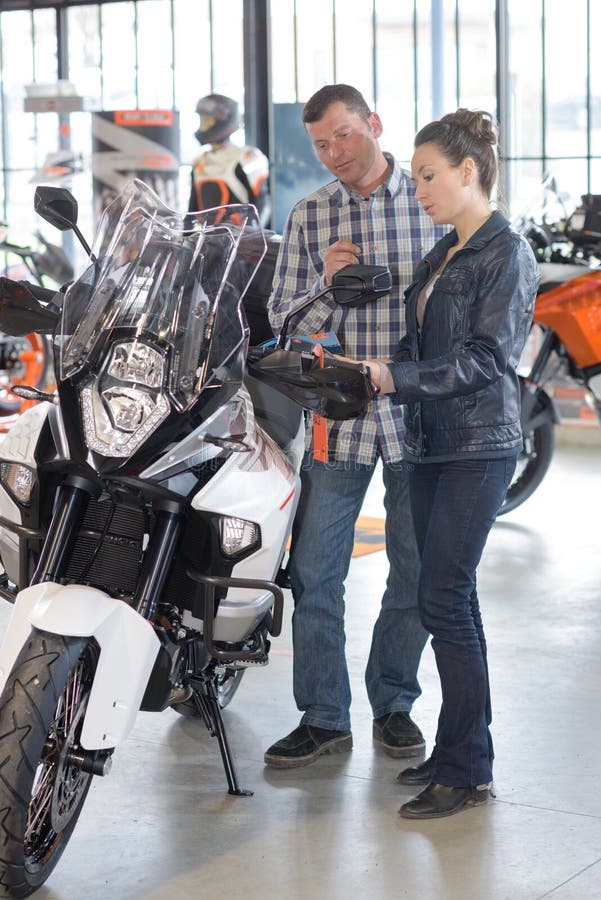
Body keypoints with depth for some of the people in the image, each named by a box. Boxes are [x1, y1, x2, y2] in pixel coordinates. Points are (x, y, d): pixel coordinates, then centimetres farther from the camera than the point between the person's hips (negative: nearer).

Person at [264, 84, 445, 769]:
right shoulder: (308, 217, 6)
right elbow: (283, 320, 4)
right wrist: (327, 284, -13)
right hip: (338, 412, 1)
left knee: (415, 571, 8)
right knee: (315, 573, 0)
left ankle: (393, 705, 24)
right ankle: (323, 718, 11)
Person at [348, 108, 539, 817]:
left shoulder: (507, 254, -10)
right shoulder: (444, 254, 16)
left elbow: (485, 358, -17)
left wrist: (397, 378, -20)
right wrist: (373, 372, 3)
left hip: (479, 446, -9)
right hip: (432, 443, 9)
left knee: (442, 598, -10)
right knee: (450, 598, 11)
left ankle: (467, 770, -3)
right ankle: (462, 751, 19)